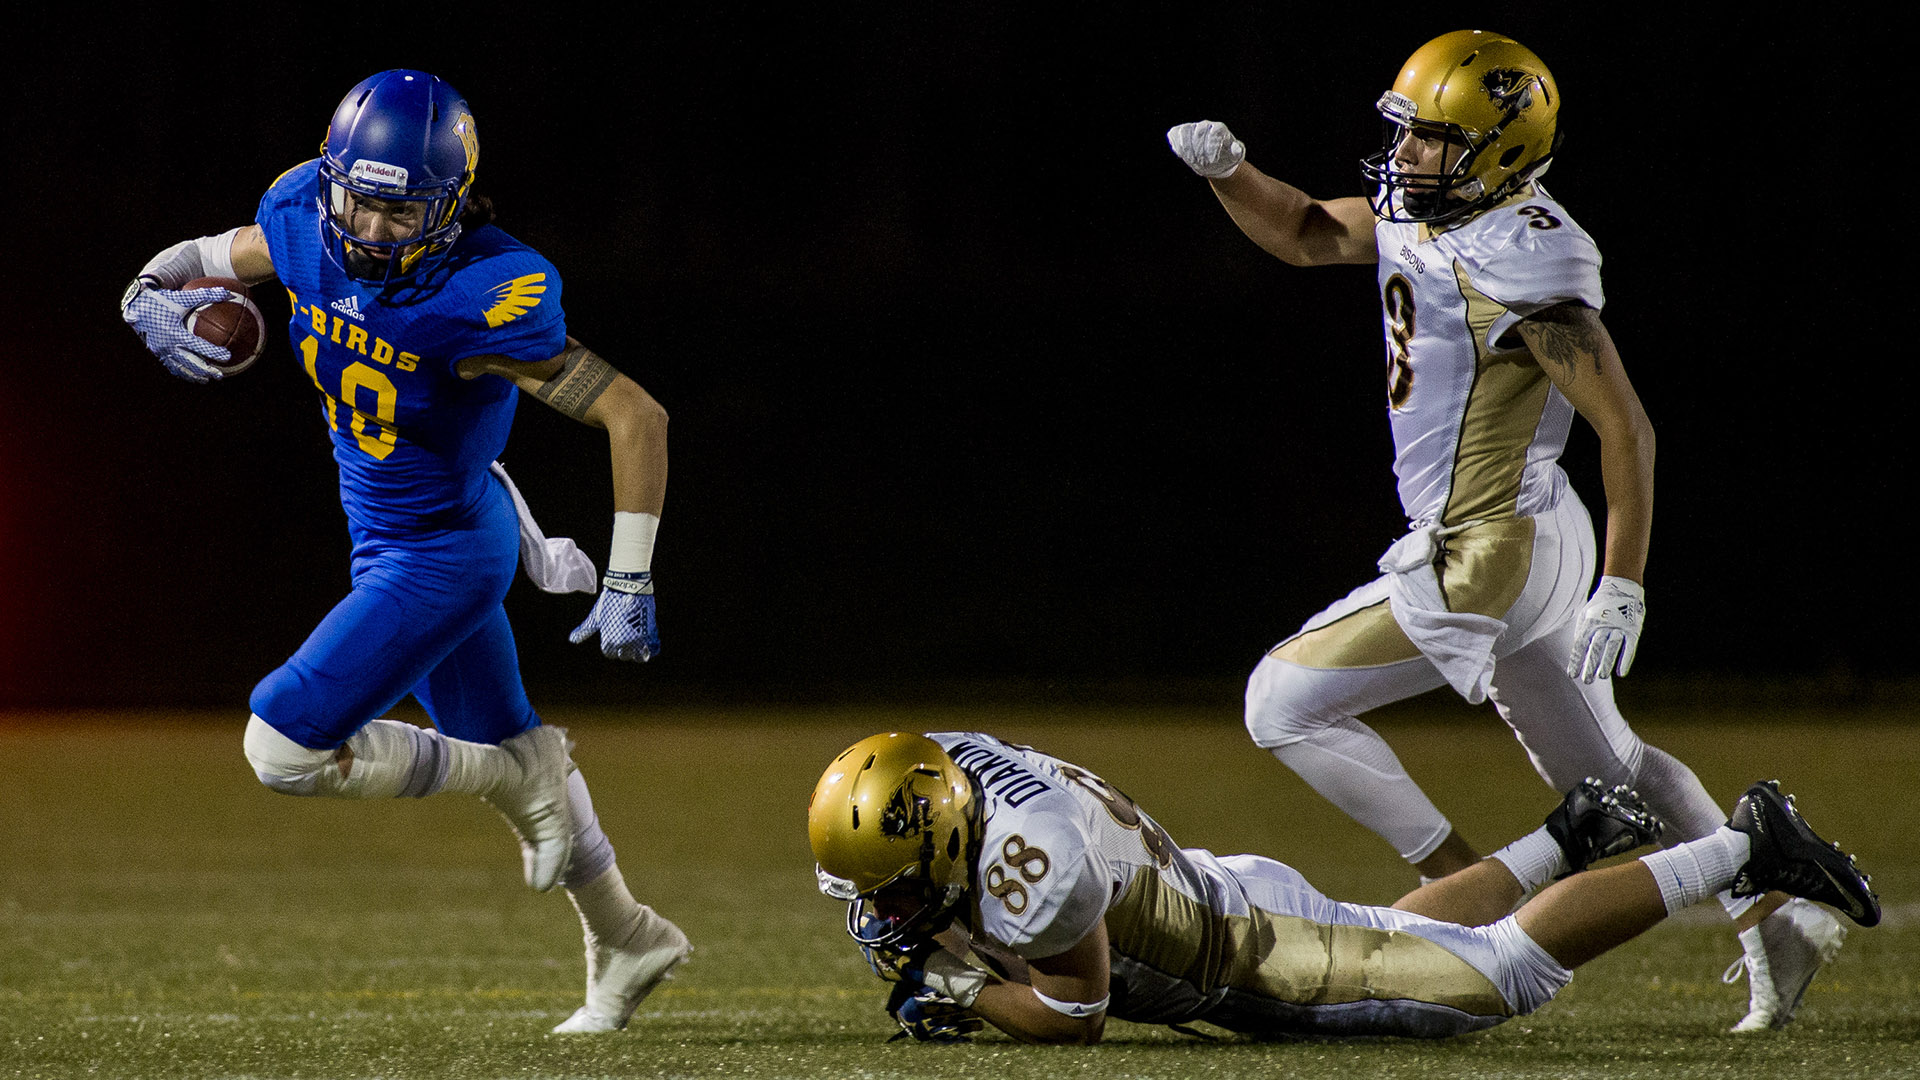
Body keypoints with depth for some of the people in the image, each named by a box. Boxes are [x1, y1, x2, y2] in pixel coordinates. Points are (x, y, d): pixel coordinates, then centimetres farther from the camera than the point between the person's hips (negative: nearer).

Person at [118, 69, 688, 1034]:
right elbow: (218, 257, 7)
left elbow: (636, 416, -29)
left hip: (438, 556, -8)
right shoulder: (303, 219, -15)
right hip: (386, 533, 8)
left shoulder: (483, 299, -33)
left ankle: (522, 778, 6)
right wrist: (150, 297, -17)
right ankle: (625, 943, 43)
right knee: (498, 749, 23)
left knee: (285, 749, -12)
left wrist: (629, 589, -27)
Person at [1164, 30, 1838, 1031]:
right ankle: (1776, 919, 24)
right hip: (1530, 545, 9)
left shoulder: (1522, 269, -23)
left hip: (1486, 561, -9)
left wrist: (1622, 591, -20)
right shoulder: (1422, 215, 3)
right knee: (1605, 769, 20)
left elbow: (1627, 429, -20)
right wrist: (1226, 167, -2)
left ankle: (1467, 888, -1)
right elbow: (1305, 233, 17)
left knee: (1285, 703, -2)